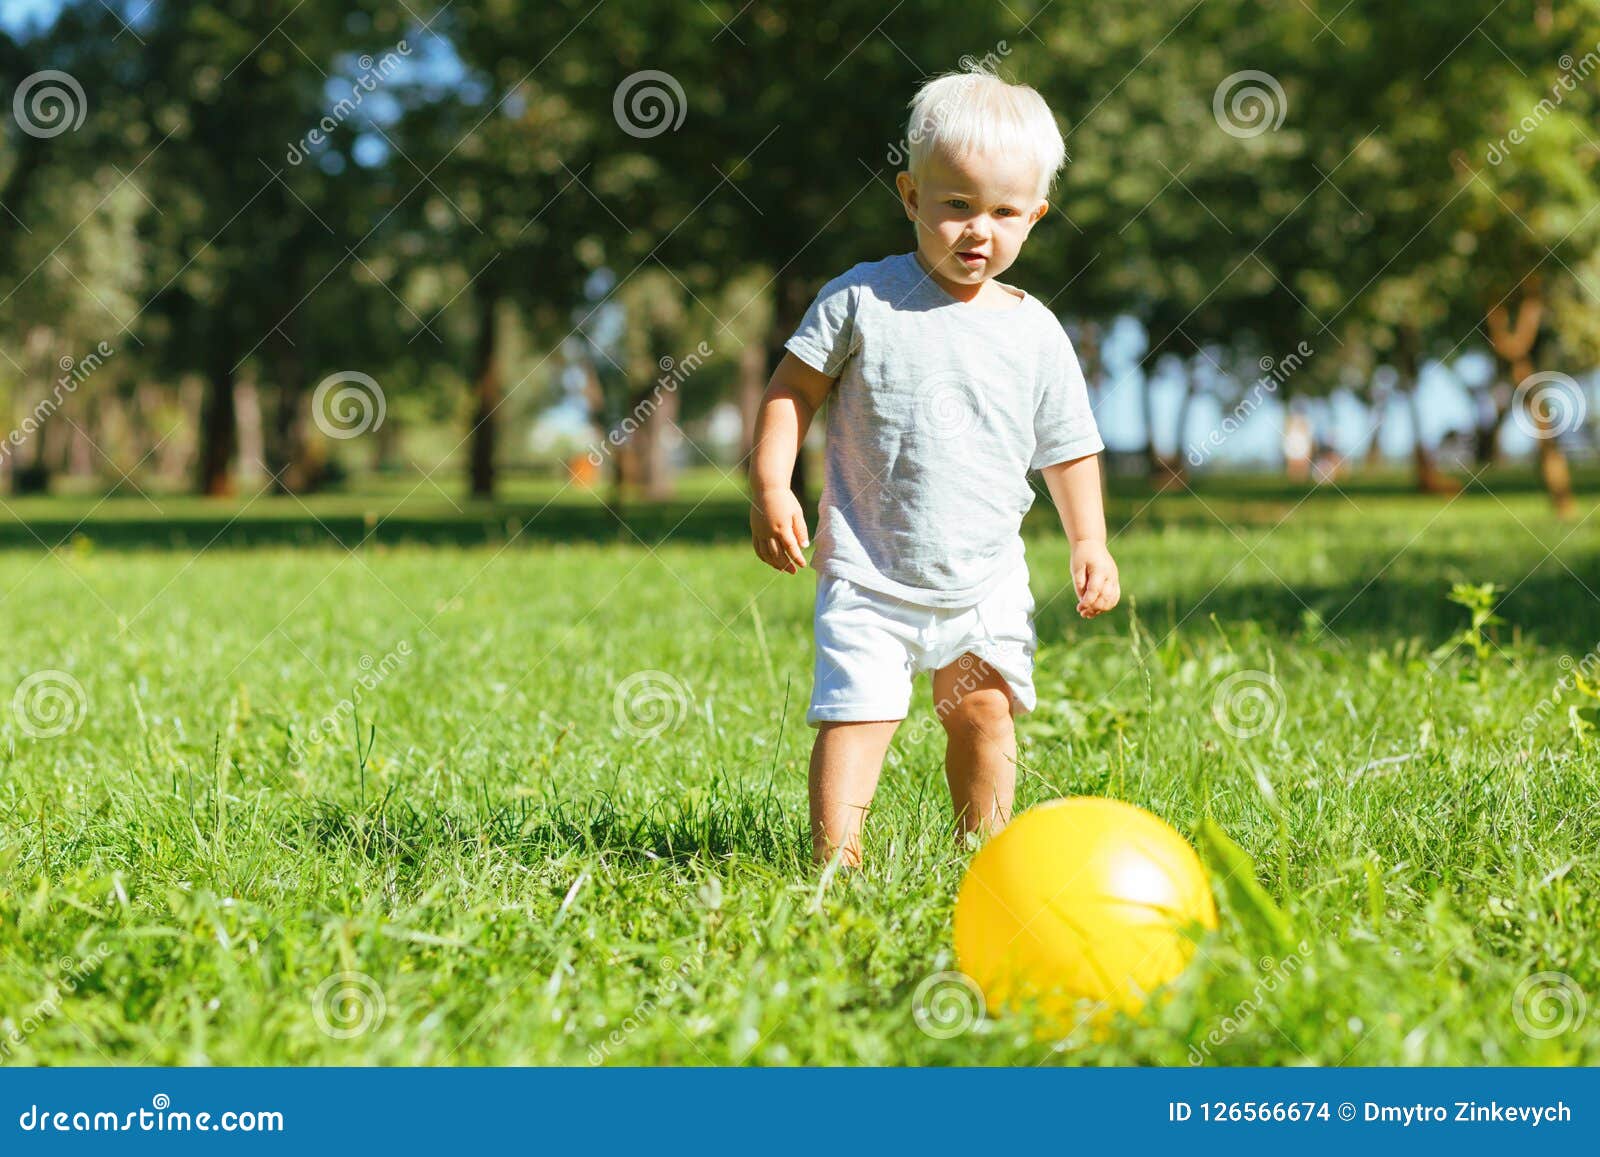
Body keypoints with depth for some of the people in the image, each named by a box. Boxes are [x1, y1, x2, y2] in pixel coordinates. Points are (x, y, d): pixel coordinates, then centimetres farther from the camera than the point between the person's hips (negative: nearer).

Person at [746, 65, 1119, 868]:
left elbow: (1069, 446, 10)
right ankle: (835, 858, -9)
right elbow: (793, 388, -1)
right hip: (870, 573, -3)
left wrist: (1088, 540, 2)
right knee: (857, 711, -12)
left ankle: (985, 850, 24)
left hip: (986, 581, 3)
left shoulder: (1036, 335, 2)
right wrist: (771, 486, -11)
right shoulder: (862, 301, -6)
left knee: (983, 711, 8)